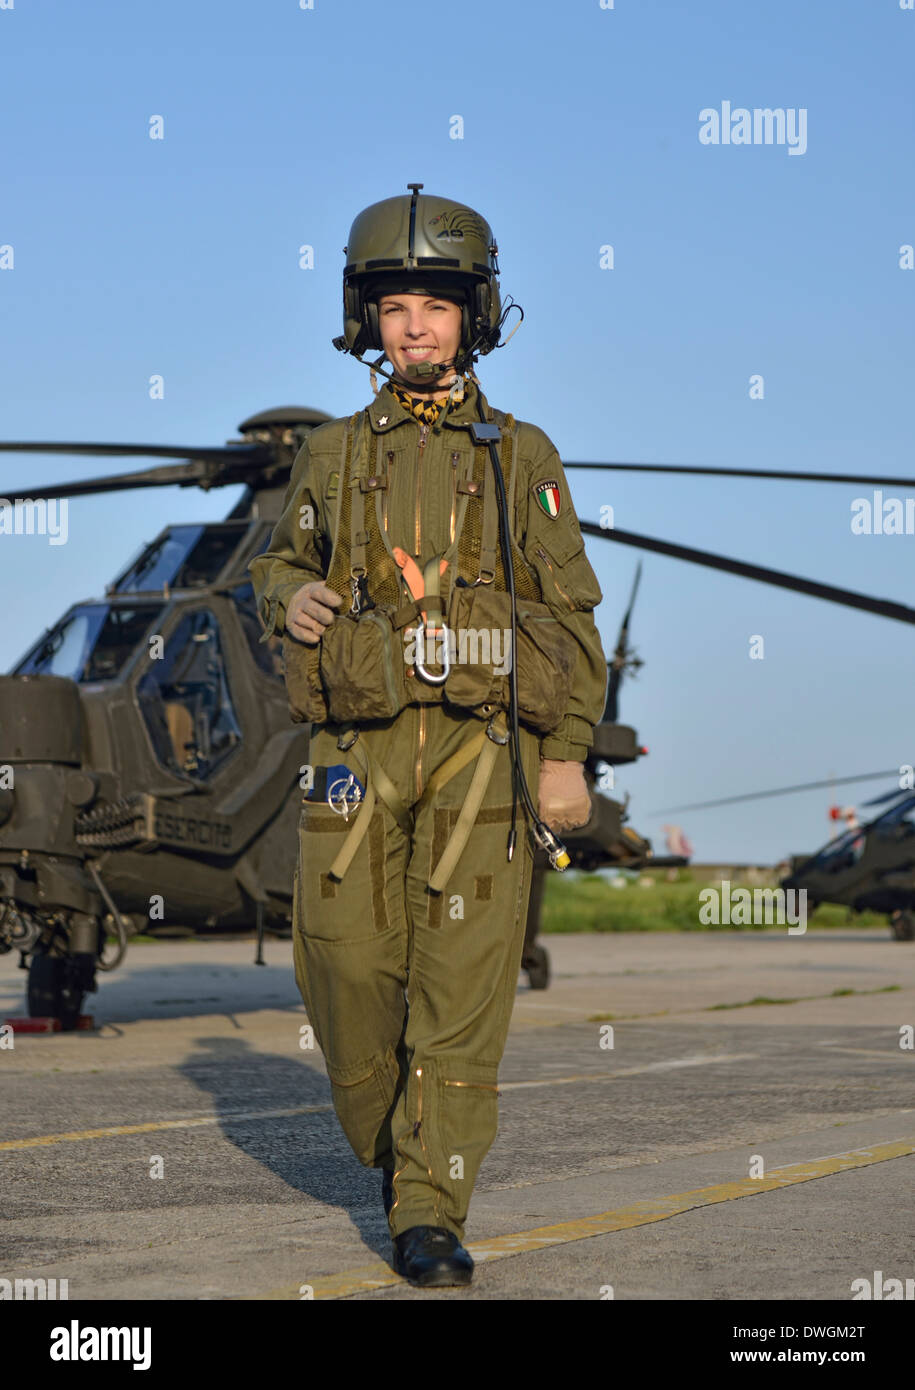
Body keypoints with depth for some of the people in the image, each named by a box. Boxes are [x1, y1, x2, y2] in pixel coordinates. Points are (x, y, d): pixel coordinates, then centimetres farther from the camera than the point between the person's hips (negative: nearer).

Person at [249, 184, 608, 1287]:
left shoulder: (522, 458, 7)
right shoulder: (333, 456, 11)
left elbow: (570, 614, 6)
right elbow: (280, 565, 23)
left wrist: (567, 758, -2)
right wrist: (290, 600, -3)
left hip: (482, 752, -1)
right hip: (359, 751, 2)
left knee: (462, 986, -7)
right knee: (349, 968, -1)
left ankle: (431, 1215, -1)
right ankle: (391, 1141, 27)